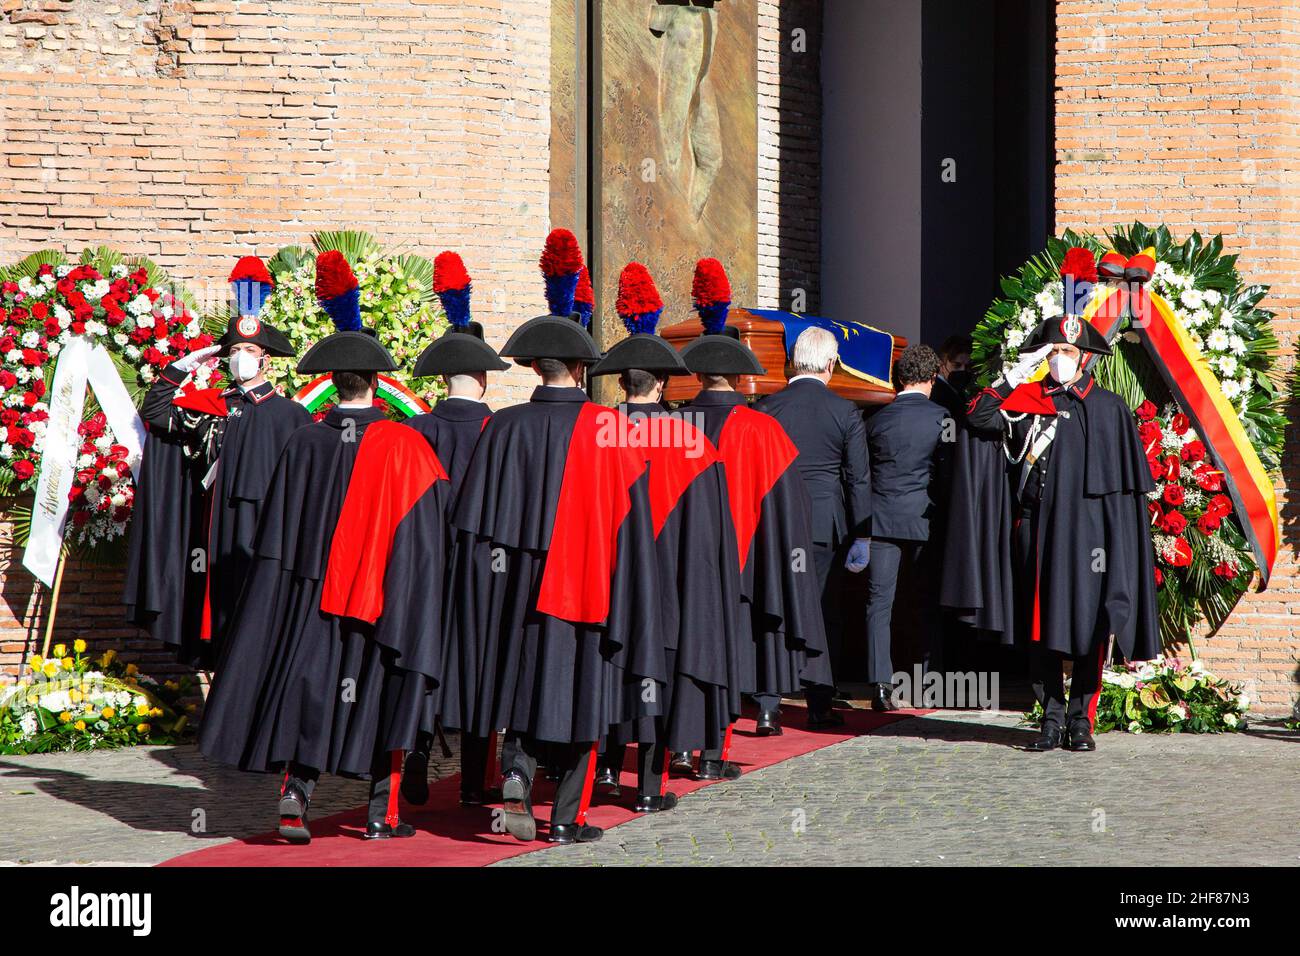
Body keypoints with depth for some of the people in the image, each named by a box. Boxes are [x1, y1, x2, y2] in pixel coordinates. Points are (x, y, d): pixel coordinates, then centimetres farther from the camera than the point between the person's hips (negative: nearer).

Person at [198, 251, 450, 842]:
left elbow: (279, 537, 1)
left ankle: (295, 789, -10)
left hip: (311, 593, 2)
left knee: (308, 689, 7)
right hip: (383, 595, -2)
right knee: (384, 696, 8)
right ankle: (383, 810, 9)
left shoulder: (304, 443, -2)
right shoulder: (404, 445, -7)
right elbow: (423, 537, -4)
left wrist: (300, 586, 10)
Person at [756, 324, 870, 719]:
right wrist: (862, 536, 4)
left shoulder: (767, 407, -1)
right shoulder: (845, 412, -3)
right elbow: (859, 479, -2)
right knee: (825, 614, 8)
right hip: (826, 525, -1)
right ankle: (819, 705, 10)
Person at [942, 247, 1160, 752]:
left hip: (1088, 529, -2)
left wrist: (1119, 537, -2)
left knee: (1088, 626, 0)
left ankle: (1081, 716, 10)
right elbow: (978, 420, -3)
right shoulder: (1029, 401, 10)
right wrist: (1016, 373, -4)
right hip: (1038, 529, 2)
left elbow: (1127, 484, 5)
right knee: (1041, 626, 3)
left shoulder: (1109, 408, 5)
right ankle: (1052, 716, 11)